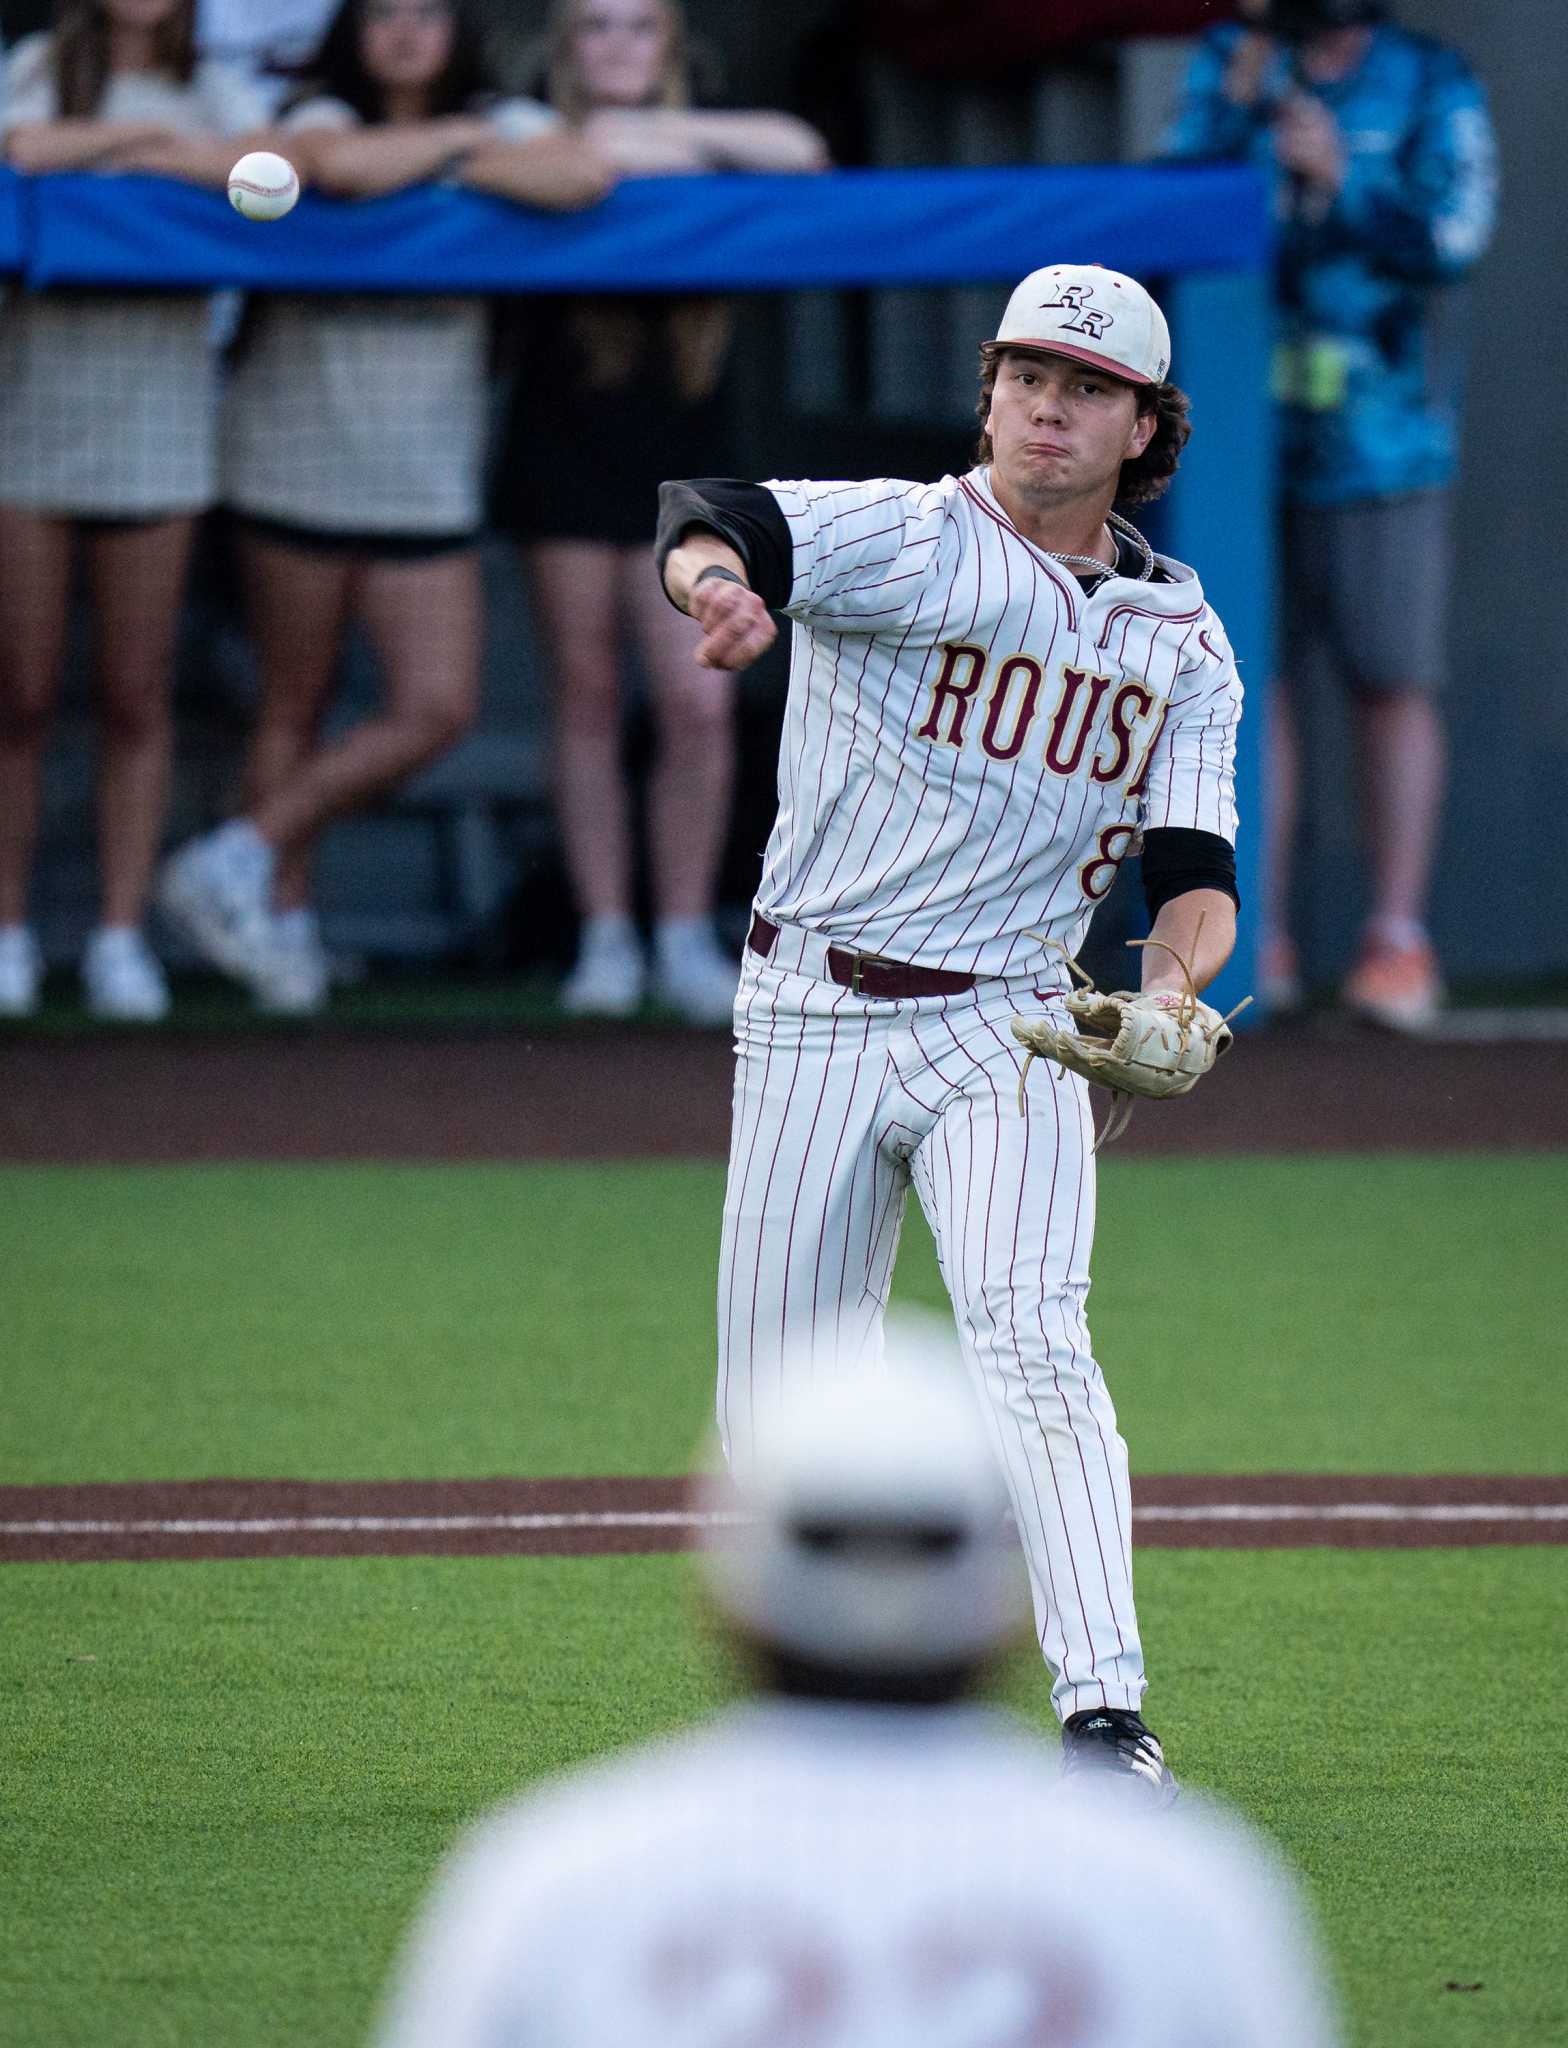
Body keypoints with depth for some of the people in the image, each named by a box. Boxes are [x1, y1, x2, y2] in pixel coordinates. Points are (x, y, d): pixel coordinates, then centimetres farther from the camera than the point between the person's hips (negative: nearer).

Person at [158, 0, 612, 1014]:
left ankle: (247, 855, 5)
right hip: (301, 462, -3)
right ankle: (284, 920, 13)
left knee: (438, 710, -6)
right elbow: (337, 166, -29)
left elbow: (585, 176, -18)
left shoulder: (503, 126, 3)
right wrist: (449, 140, -13)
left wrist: (450, 167, -12)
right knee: (297, 707, 3)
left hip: (427, 476, 3)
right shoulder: (323, 119, -3)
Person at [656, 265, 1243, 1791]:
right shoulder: (906, 543, -6)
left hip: (1008, 1031, 1)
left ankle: (1103, 1709, -24)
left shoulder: (1183, 640, 7)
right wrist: (715, 573, -50)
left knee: (1031, 1341, -19)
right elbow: (716, 519, -25)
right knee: (779, 1407, 2)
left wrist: (1169, 988, -22)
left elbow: (1194, 869, 2)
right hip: (811, 1020, -1)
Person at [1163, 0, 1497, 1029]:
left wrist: (1342, 179, -20)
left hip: (1377, 439, -2)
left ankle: (1399, 939, 4)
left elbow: (1453, 235, -8)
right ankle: (1257, 940, 7)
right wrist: (1234, 106, -12)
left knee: (1394, 683, -1)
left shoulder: (1431, 85, 1)